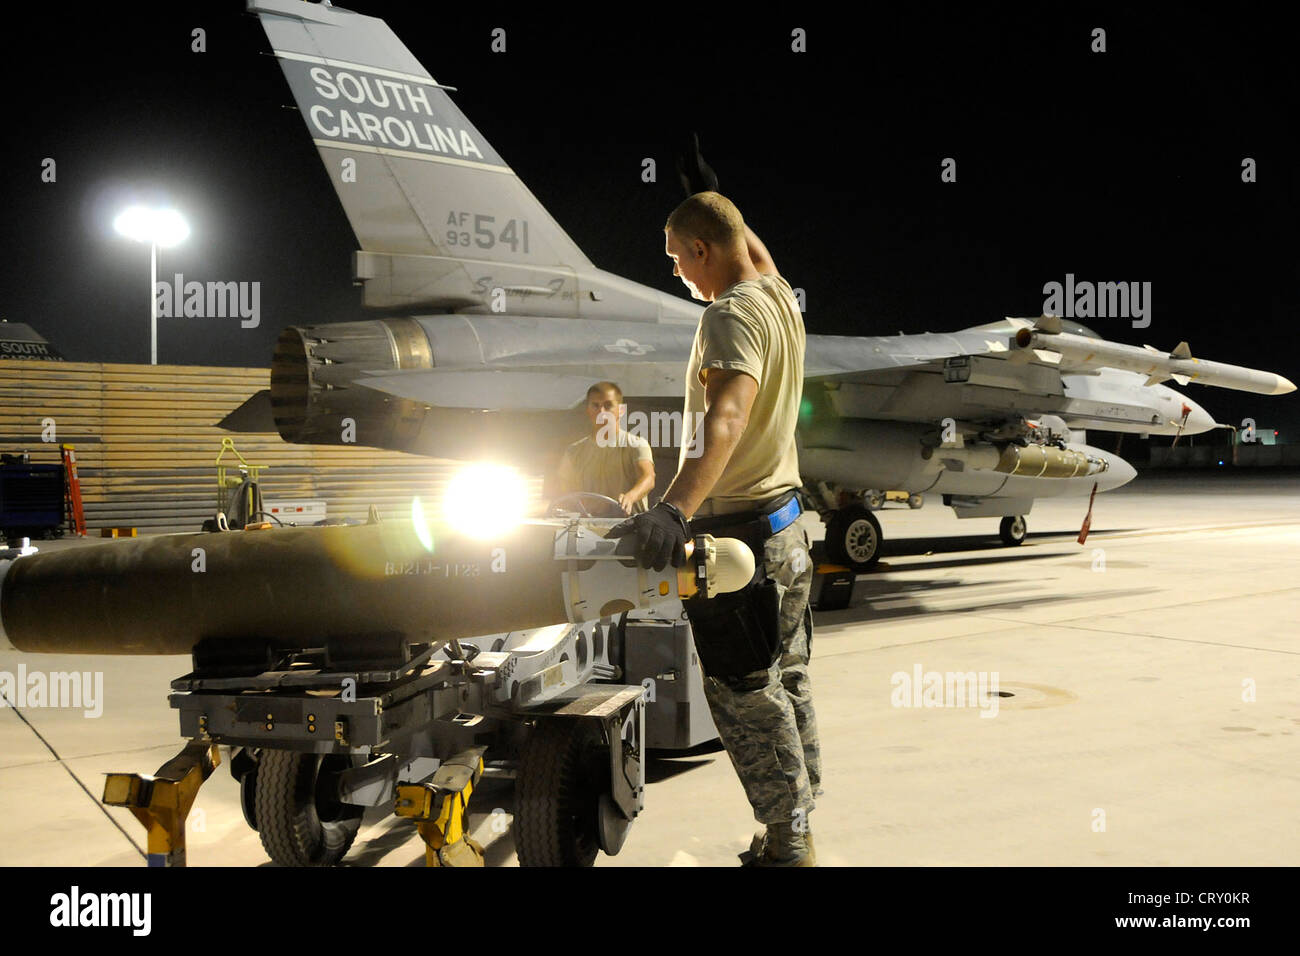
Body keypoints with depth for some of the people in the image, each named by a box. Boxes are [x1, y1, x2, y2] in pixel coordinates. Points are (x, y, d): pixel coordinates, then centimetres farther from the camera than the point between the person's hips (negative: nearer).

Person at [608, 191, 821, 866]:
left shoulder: (732, 315, -21)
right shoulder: (779, 296, 7)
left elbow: (727, 415, -38)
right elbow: (752, 250, 33)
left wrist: (675, 509, -50)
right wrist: (714, 202, 39)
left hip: (736, 528, -10)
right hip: (784, 524, 10)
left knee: (746, 696, -1)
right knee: (785, 685, 18)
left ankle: (786, 845, 7)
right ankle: (796, 834, 30)